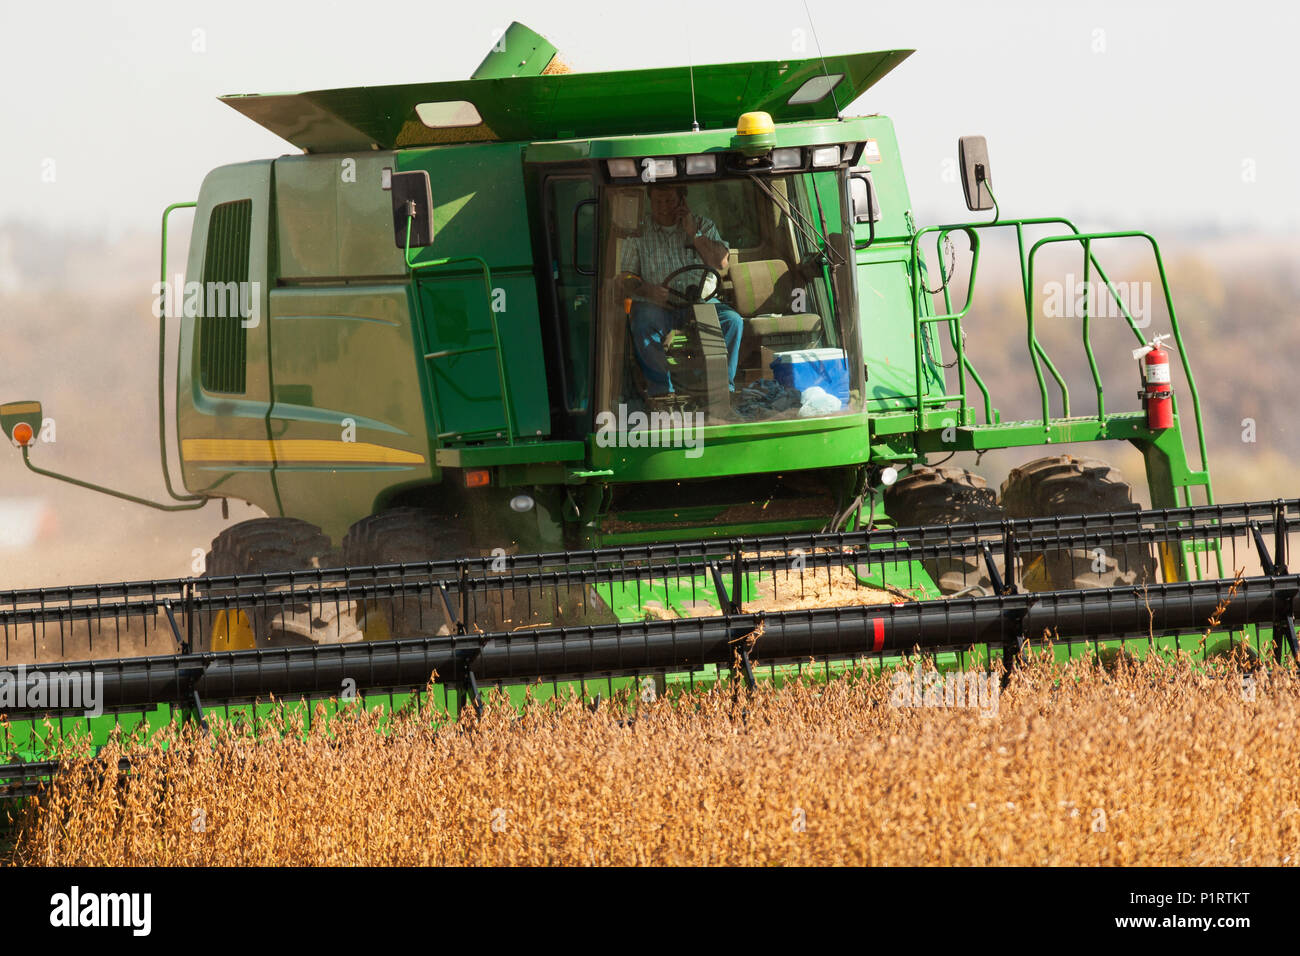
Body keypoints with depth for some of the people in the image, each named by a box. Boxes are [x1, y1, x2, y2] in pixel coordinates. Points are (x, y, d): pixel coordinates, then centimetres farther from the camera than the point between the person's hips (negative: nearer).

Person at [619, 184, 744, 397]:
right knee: (643, 326, -36)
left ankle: (723, 386, -19)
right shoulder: (638, 234, 10)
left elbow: (721, 263, 0)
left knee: (732, 321, -27)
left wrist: (694, 233, -6)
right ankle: (661, 388, -31)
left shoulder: (703, 226, 13)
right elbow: (627, 277, 4)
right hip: (657, 305, -1)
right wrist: (645, 290, -18)